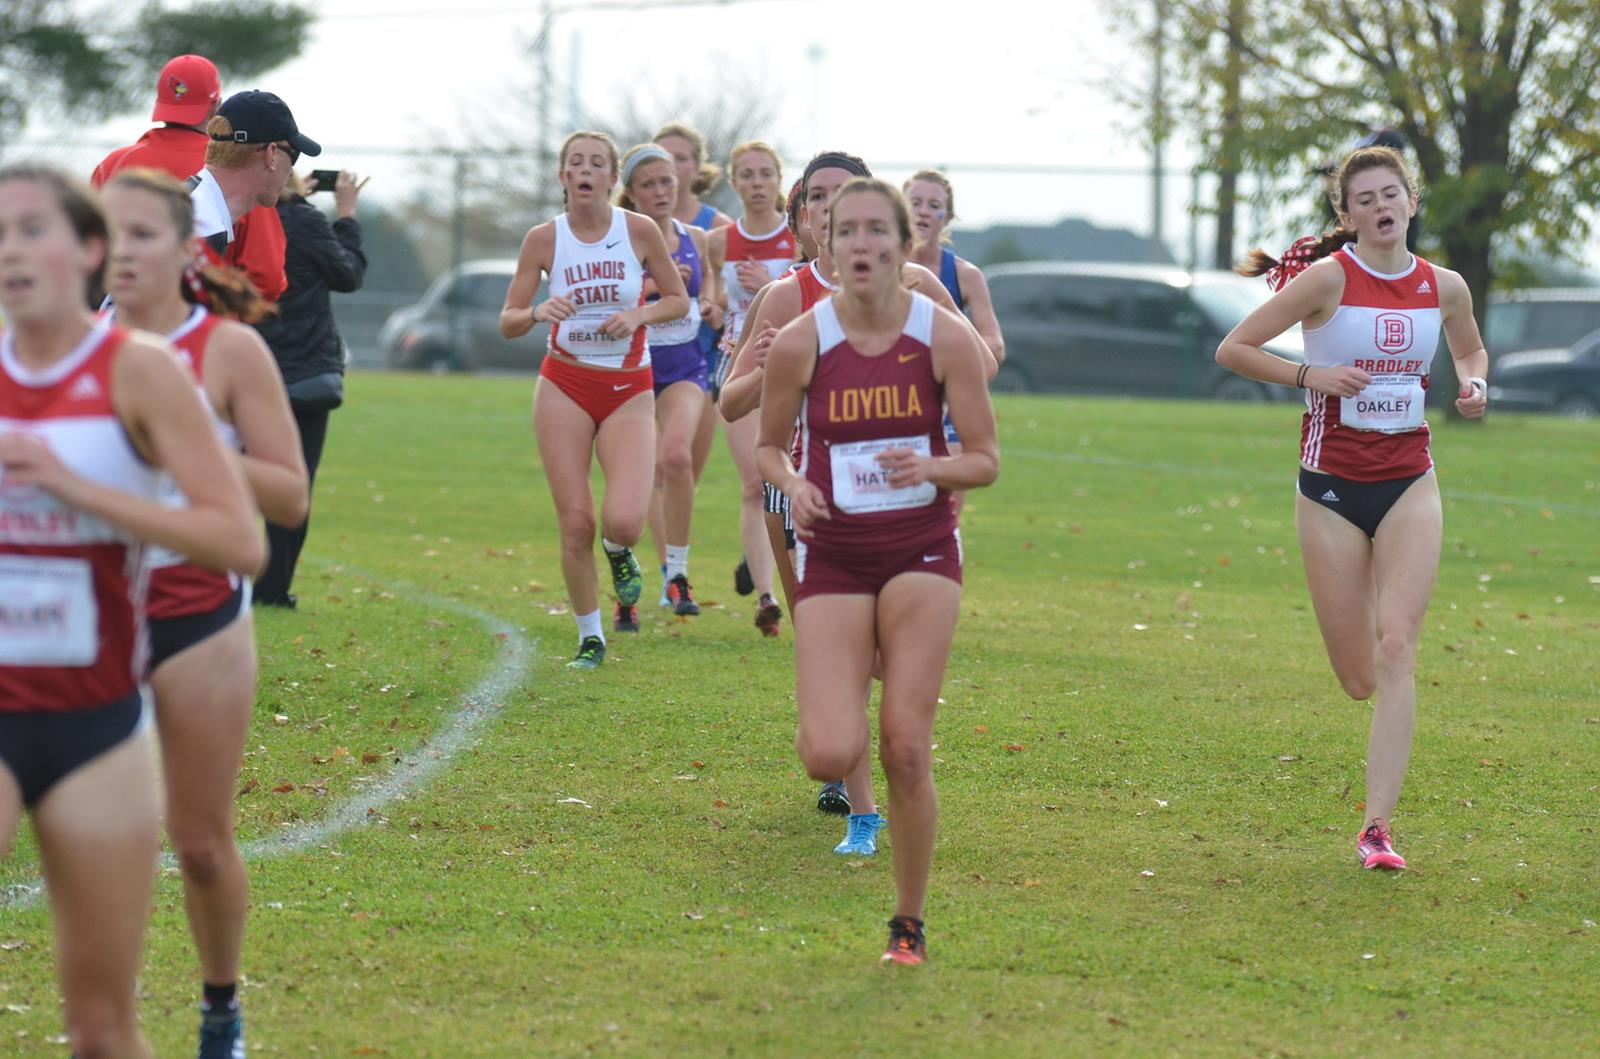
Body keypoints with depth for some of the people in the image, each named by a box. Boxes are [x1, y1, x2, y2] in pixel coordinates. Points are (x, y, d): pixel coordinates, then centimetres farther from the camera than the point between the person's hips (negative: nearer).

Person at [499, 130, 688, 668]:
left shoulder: (640, 231, -4)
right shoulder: (544, 238, -3)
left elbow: (679, 300, 7)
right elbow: (507, 323, 1)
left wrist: (638, 316, -12)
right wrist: (537, 313, -21)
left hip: (629, 391, -1)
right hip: (565, 385, 1)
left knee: (624, 521, -18)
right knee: (575, 525, -4)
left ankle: (617, 550, 20)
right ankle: (590, 637, 16)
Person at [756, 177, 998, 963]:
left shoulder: (947, 338, -7)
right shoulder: (799, 343, -8)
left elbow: (985, 460, -2)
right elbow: (769, 445, 7)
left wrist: (931, 466, -23)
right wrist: (793, 486, -15)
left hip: (921, 551, 0)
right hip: (835, 554, 0)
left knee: (905, 747, -8)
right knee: (832, 757, -14)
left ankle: (909, 923, 11)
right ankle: (823, 719, 26)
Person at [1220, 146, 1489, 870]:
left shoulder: (1444, 287, 2)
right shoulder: (1329, 279, -9)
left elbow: (1471, 349, 24)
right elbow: (1232, 349, -6)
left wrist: (1474, 384, 2)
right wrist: (1309, 376, -18)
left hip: (1409, 483, 2)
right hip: (1332, 487, -2)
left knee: (1395, 652, -13)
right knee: (1359, 680, 1)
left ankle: (1377, 828, -13)